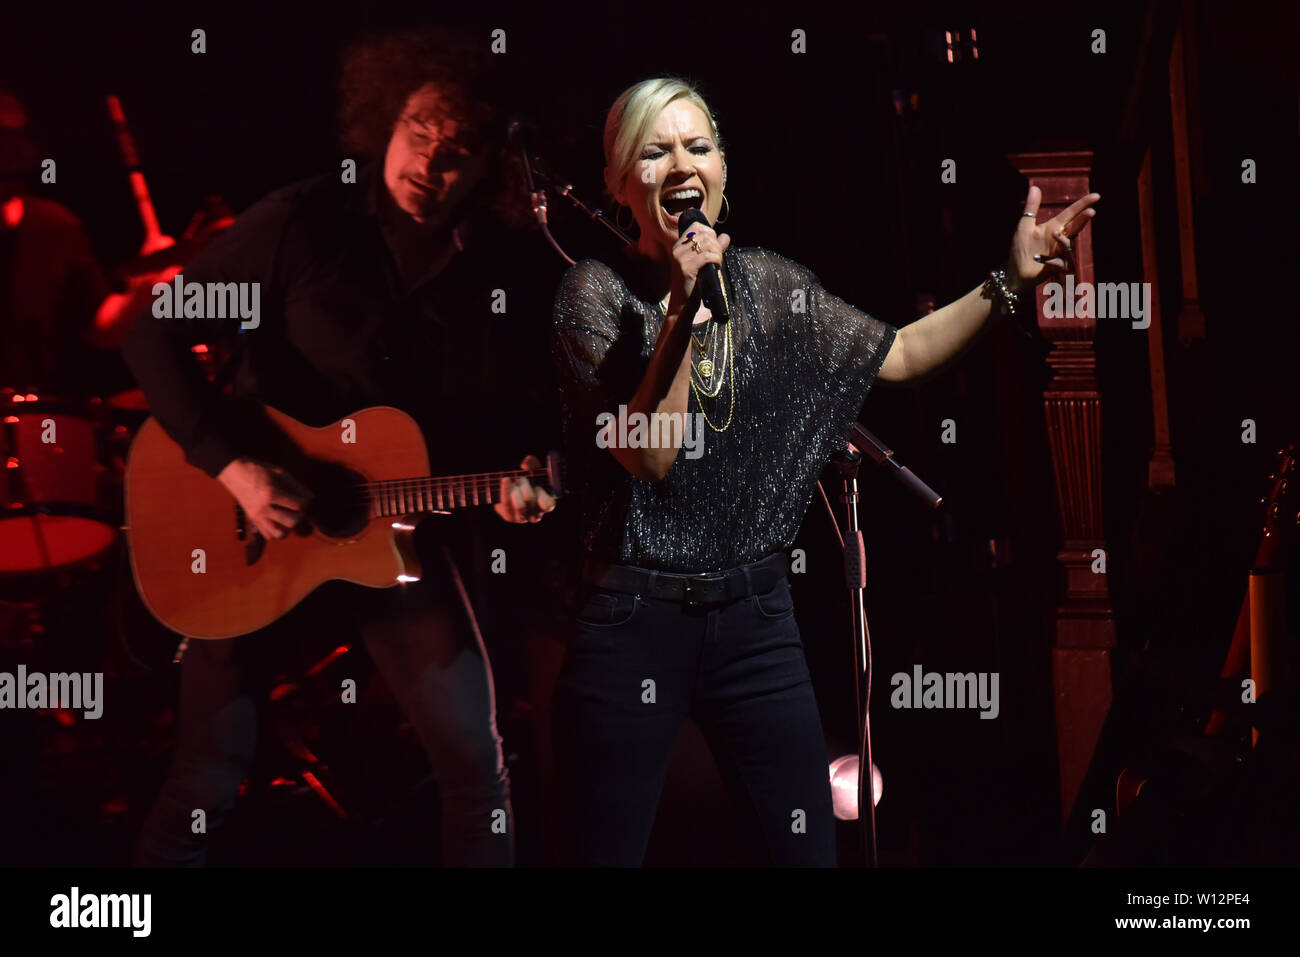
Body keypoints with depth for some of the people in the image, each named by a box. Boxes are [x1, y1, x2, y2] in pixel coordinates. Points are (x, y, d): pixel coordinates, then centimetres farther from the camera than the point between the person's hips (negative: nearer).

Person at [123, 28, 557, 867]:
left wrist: (516, 477, -11)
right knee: (211, 774, 1)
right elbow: (155, 340, -12)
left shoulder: (489, 265, -2)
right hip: (253, 529, -3)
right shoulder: (304, 223, -12)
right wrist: (234, 468, -21)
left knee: (476, 761, -3)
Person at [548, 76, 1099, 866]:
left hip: (755, 619, 4)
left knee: (812, 846, 4)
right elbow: (650, 458, -15)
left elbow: (900, 355, 12)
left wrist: (1010, 284, 4)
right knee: (610, 850, 3)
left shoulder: (768, 285, 8)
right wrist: (684, 312, -22)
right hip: (634, 622, -3)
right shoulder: (597, 294, -5)